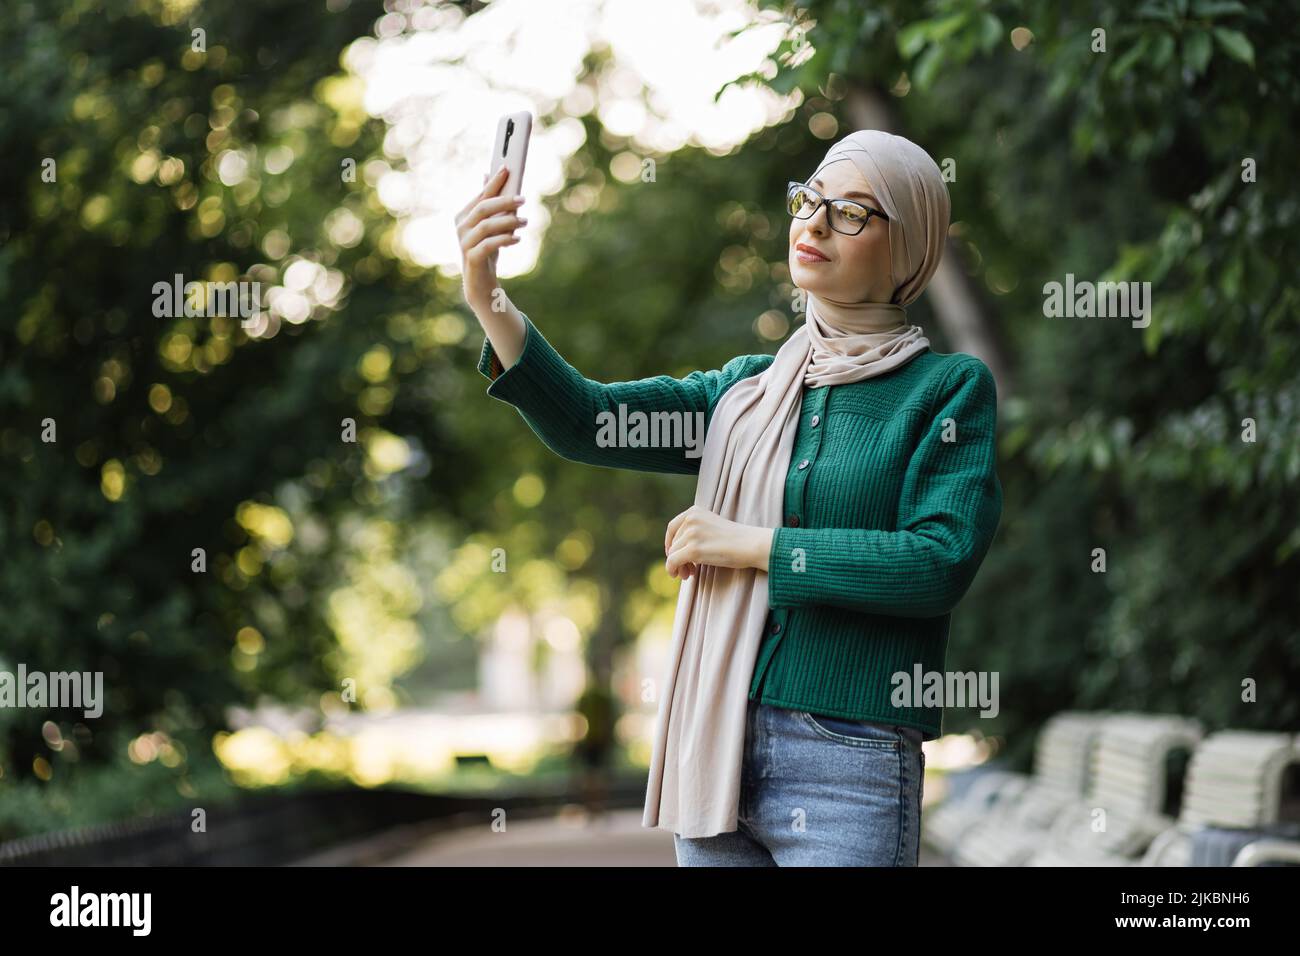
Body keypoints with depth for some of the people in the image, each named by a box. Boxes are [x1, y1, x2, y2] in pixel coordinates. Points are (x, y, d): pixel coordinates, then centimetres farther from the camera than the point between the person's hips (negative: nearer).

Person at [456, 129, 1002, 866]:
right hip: (715, 748, 5)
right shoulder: (747, 388, 14)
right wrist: (489, 301, -13)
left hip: (847, 765, -5)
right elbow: (585, 422, 2)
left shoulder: (949, 390, -1)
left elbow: (940, 563, -13)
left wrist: (751, 544, -11)